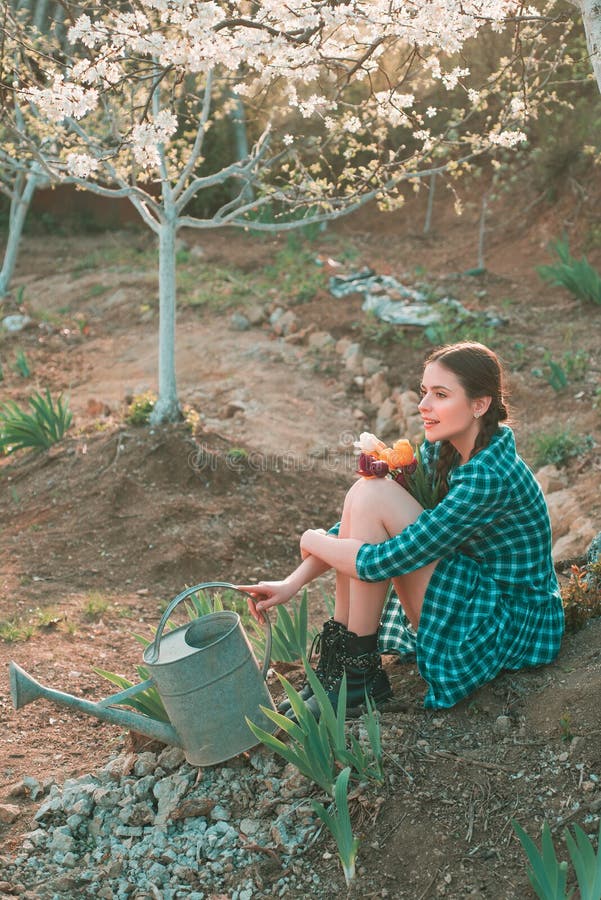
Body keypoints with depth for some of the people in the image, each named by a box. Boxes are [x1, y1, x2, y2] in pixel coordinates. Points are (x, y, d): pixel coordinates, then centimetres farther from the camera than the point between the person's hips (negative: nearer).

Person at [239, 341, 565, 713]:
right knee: (364, 493, -4)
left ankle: (360, 676, -8)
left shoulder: (488, 477, -28)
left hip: (509, 625, -9)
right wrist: (292, 583, -7)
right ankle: (337, 664, -1)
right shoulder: (442, 448, 0)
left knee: (372, 495, -19)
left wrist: (314, 541, -9)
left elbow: (385, 562, -28)